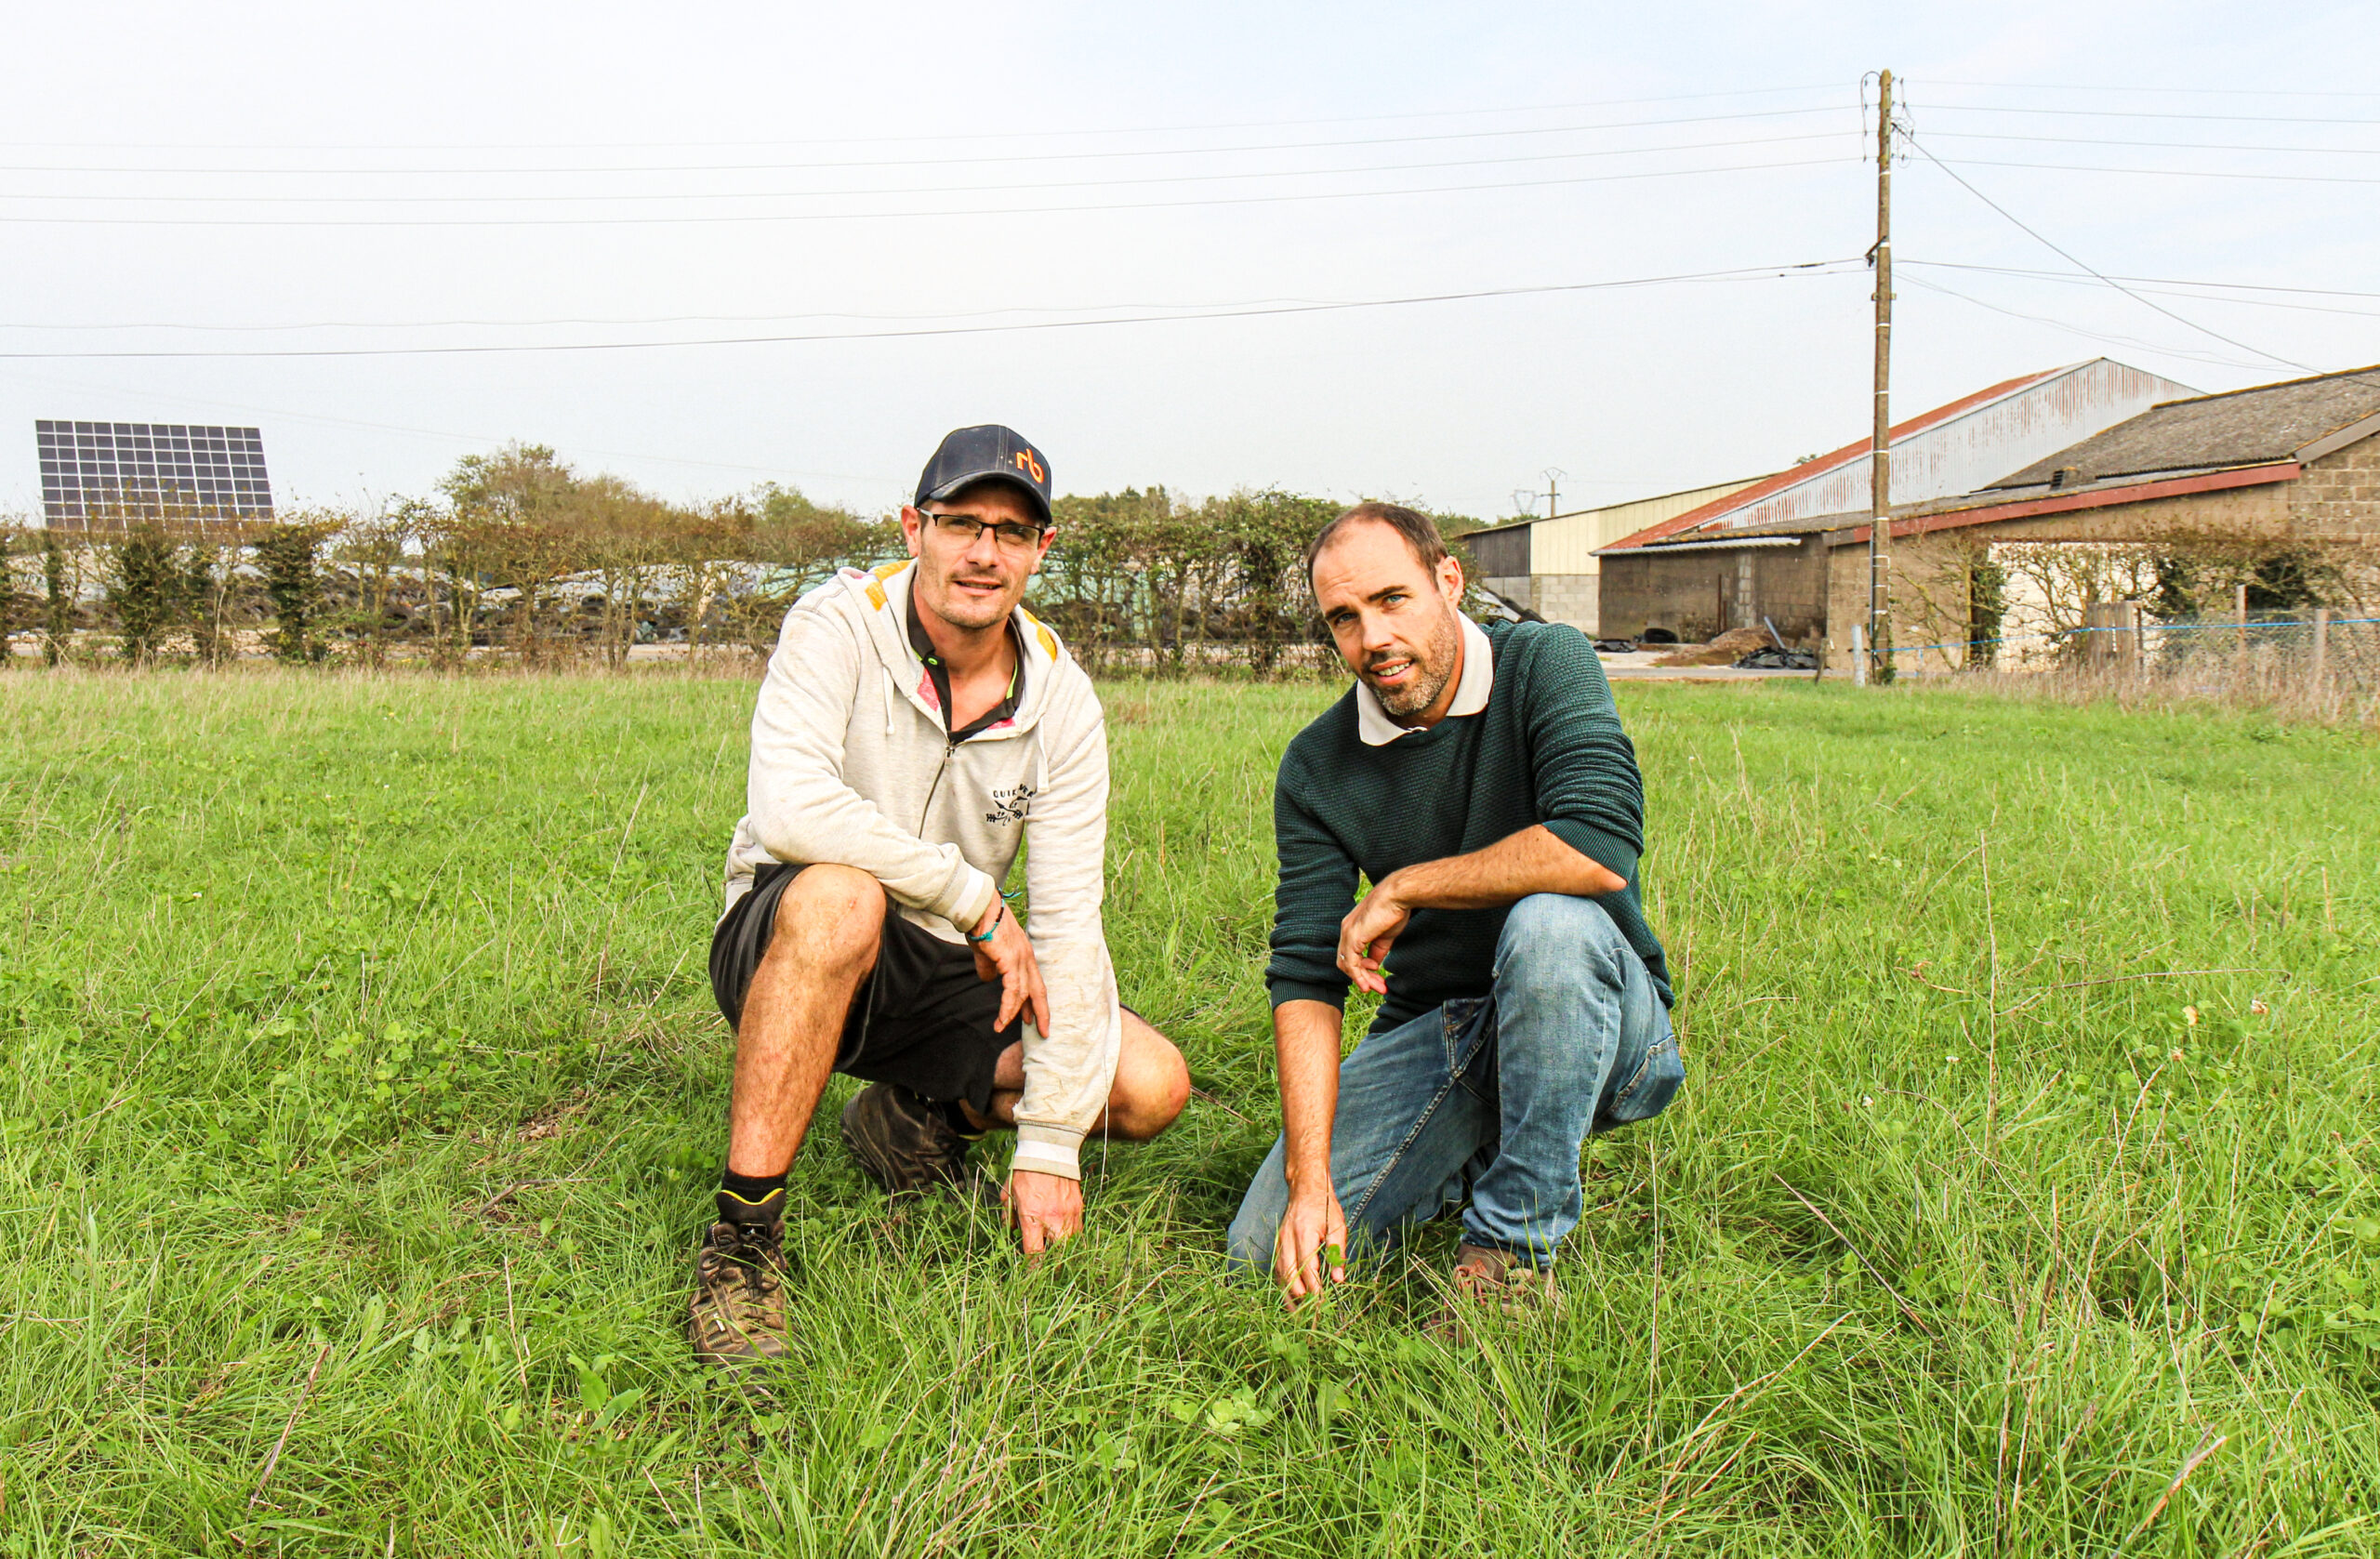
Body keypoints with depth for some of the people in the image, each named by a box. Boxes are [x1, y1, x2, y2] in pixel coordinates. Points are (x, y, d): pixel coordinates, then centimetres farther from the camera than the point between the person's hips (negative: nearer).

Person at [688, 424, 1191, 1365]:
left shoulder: (1062, 701, -7)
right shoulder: (838, 627, -15)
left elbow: (1068, 925, -12)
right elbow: (788, 809, -33)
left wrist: (1049, 1145, -16)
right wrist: (977, 902, -25)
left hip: (944, 973, 4)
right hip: (779, 950, -4)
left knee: (1151, 1088, -12)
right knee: (840, 896, -40)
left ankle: (918, 1120, 14)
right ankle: (741, 1238, -27)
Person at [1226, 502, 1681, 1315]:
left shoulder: (1545, 663, -13)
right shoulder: (1315, 767, -4)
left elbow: (1601, 848, -30)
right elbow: (1304, 975, -9)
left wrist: (1401, 890, -20)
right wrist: (1308, 1176, -20)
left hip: (1603, 1020, -3)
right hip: (1432, 1034, 3)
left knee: (1549, 920, -37)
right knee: (1265, 1246, -11)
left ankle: (1513, 1246, -20)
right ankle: (1471, 1153, 16)